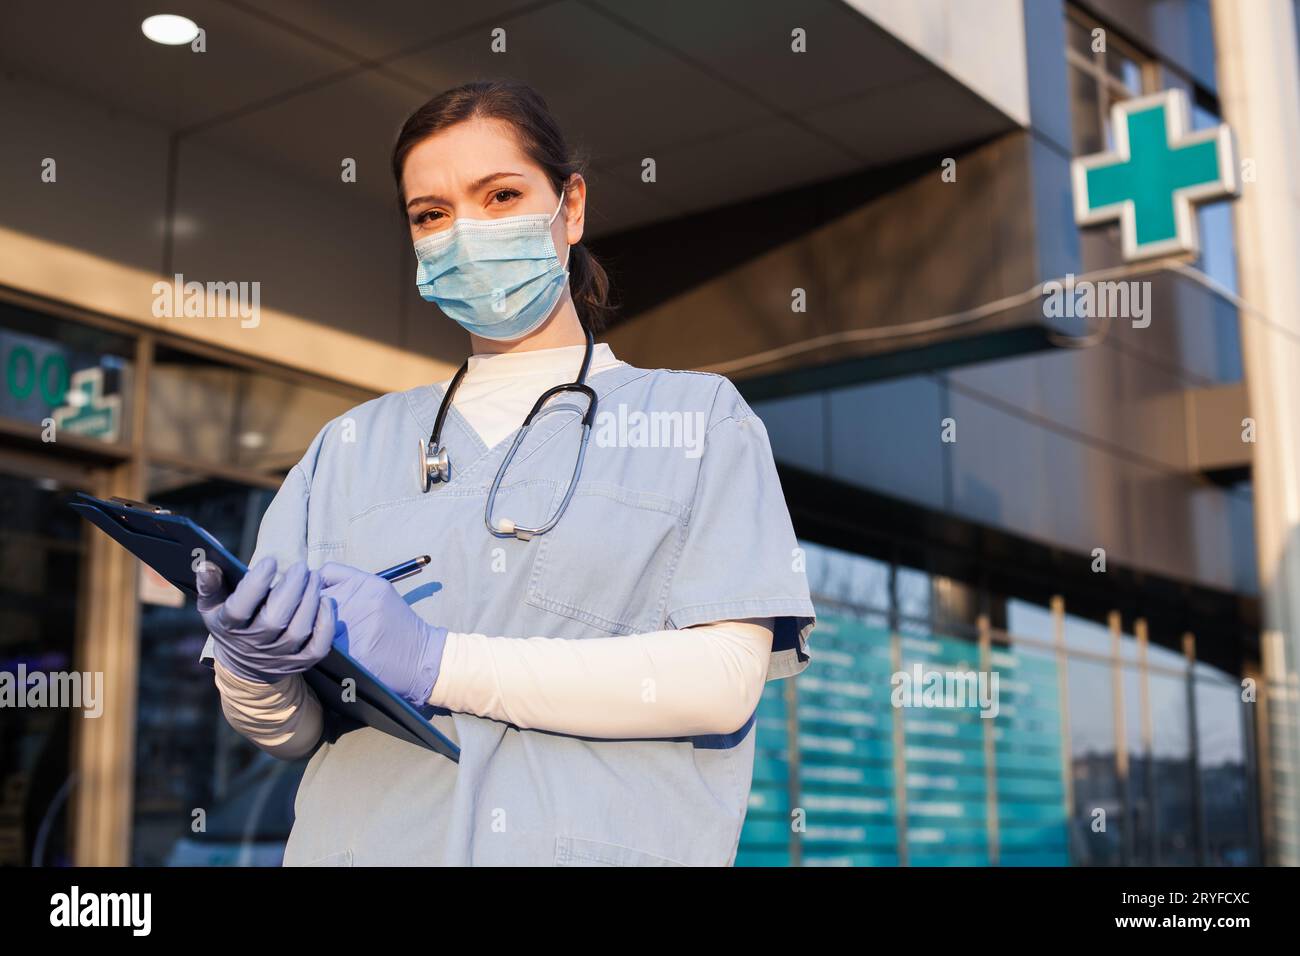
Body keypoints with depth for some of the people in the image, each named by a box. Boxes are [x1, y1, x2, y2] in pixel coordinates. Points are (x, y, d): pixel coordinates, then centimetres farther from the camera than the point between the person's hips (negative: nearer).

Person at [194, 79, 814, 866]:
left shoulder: (699, 418, 11)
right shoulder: (355, 442, 18)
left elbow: (724, 679, -3)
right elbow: (288, 729, 14)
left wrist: (434, 661, -7)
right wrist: (255, 666, -8)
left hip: (605, 839, -1)